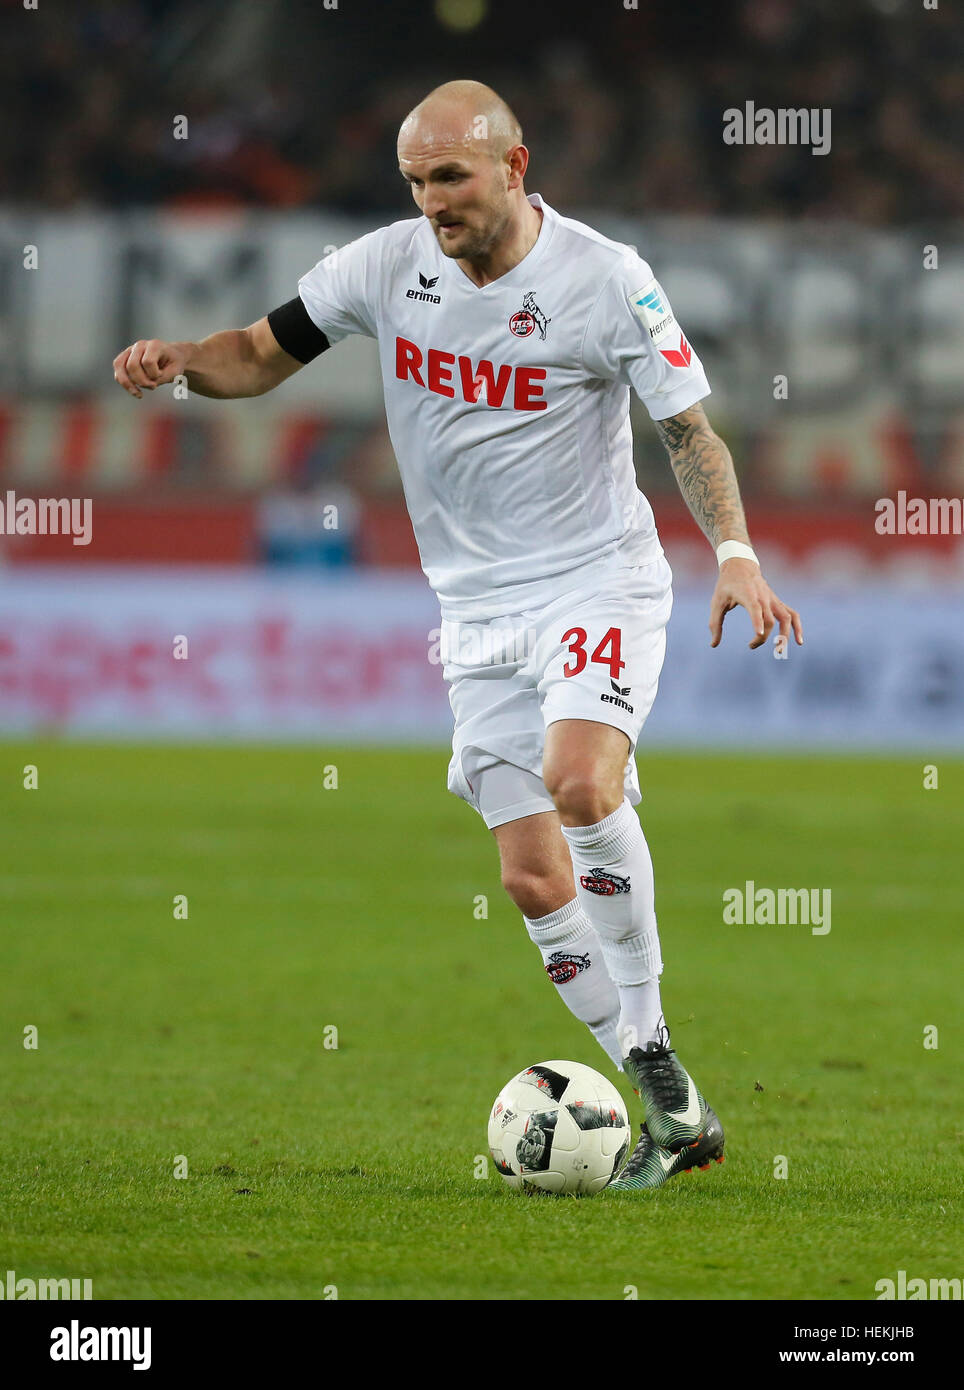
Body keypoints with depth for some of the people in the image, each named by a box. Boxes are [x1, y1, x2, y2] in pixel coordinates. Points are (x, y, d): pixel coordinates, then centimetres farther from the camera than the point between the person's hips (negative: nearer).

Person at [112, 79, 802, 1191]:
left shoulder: (605, 281, -12)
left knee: (580, 778, -31)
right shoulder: (387, 266, -1)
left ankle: (653, 1048, -20)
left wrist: (735, 554, -22)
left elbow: (690, 431, -7)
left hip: (599, 579, -5)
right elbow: (265, 354, 10)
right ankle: (670, 1113, 8)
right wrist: (182, 360, -12)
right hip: (479, 609, 5)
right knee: (534, 878, 0)